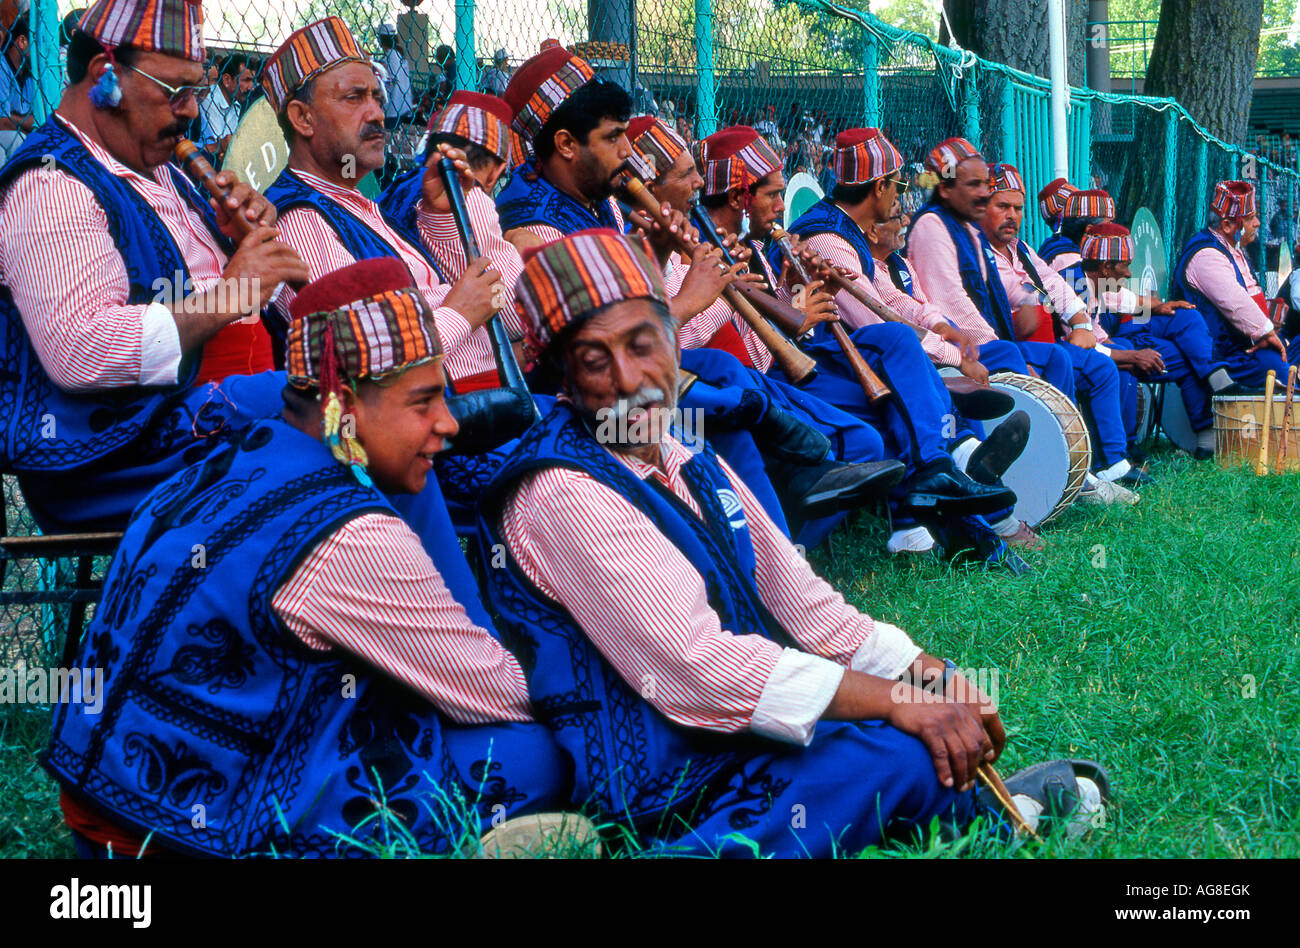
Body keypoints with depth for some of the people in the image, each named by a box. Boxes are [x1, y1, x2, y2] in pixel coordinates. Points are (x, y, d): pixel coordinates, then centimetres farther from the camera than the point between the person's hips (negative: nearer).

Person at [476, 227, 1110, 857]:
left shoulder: (689, 462, 10)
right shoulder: (562, 495, -19)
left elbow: (797, 600, 13)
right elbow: (695, 665, -25)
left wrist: (929, 677, -1)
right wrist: (898, 703, -22)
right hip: (662, 798, -9)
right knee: (906, 754, -17)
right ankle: (984, 808, 7)